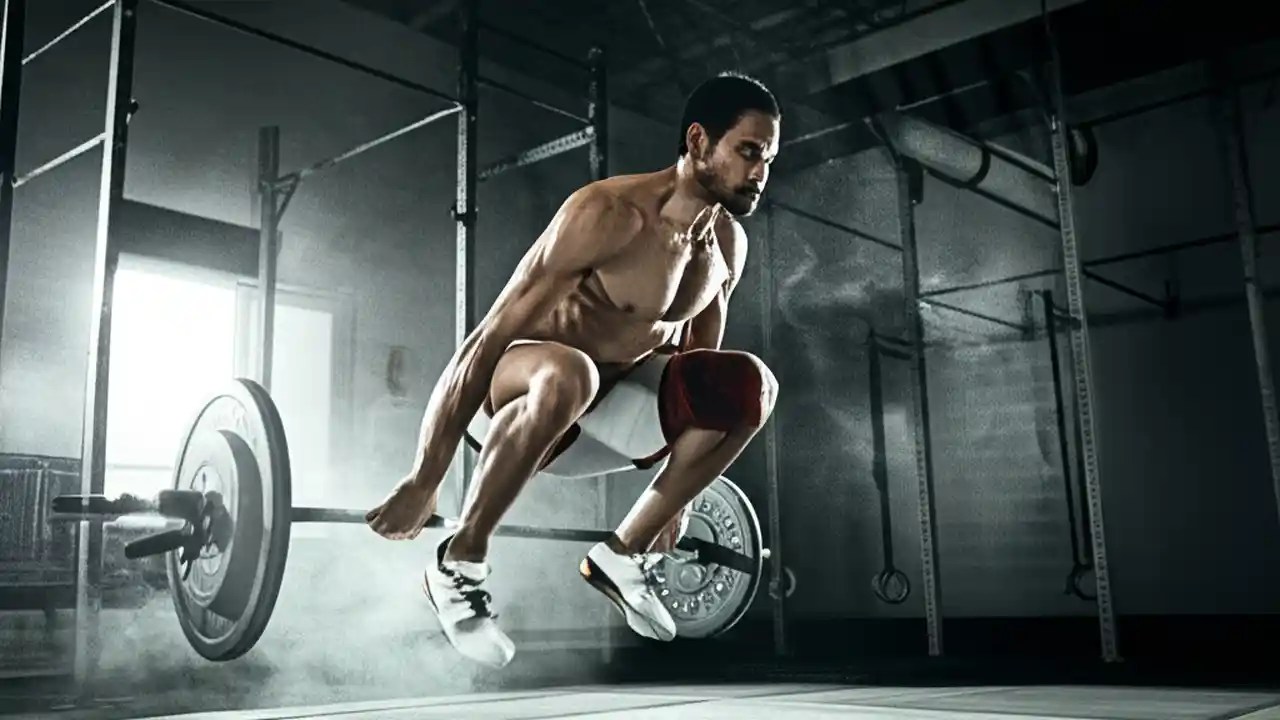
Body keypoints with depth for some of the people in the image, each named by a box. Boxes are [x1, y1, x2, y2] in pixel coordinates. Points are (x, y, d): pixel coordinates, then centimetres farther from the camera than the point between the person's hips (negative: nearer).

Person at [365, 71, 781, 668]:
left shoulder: (728, 243, -2)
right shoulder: (606, 214, -25)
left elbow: (699, 365, 12)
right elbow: (490, 337, -27)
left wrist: (676, 492, 17)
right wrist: (422, 483, -27)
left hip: (604, 400, 7)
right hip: (510, 398, -6)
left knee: (748, 385, -11)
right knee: (568, 374, -41)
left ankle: (624, 553, 1)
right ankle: (457, 564, -20)